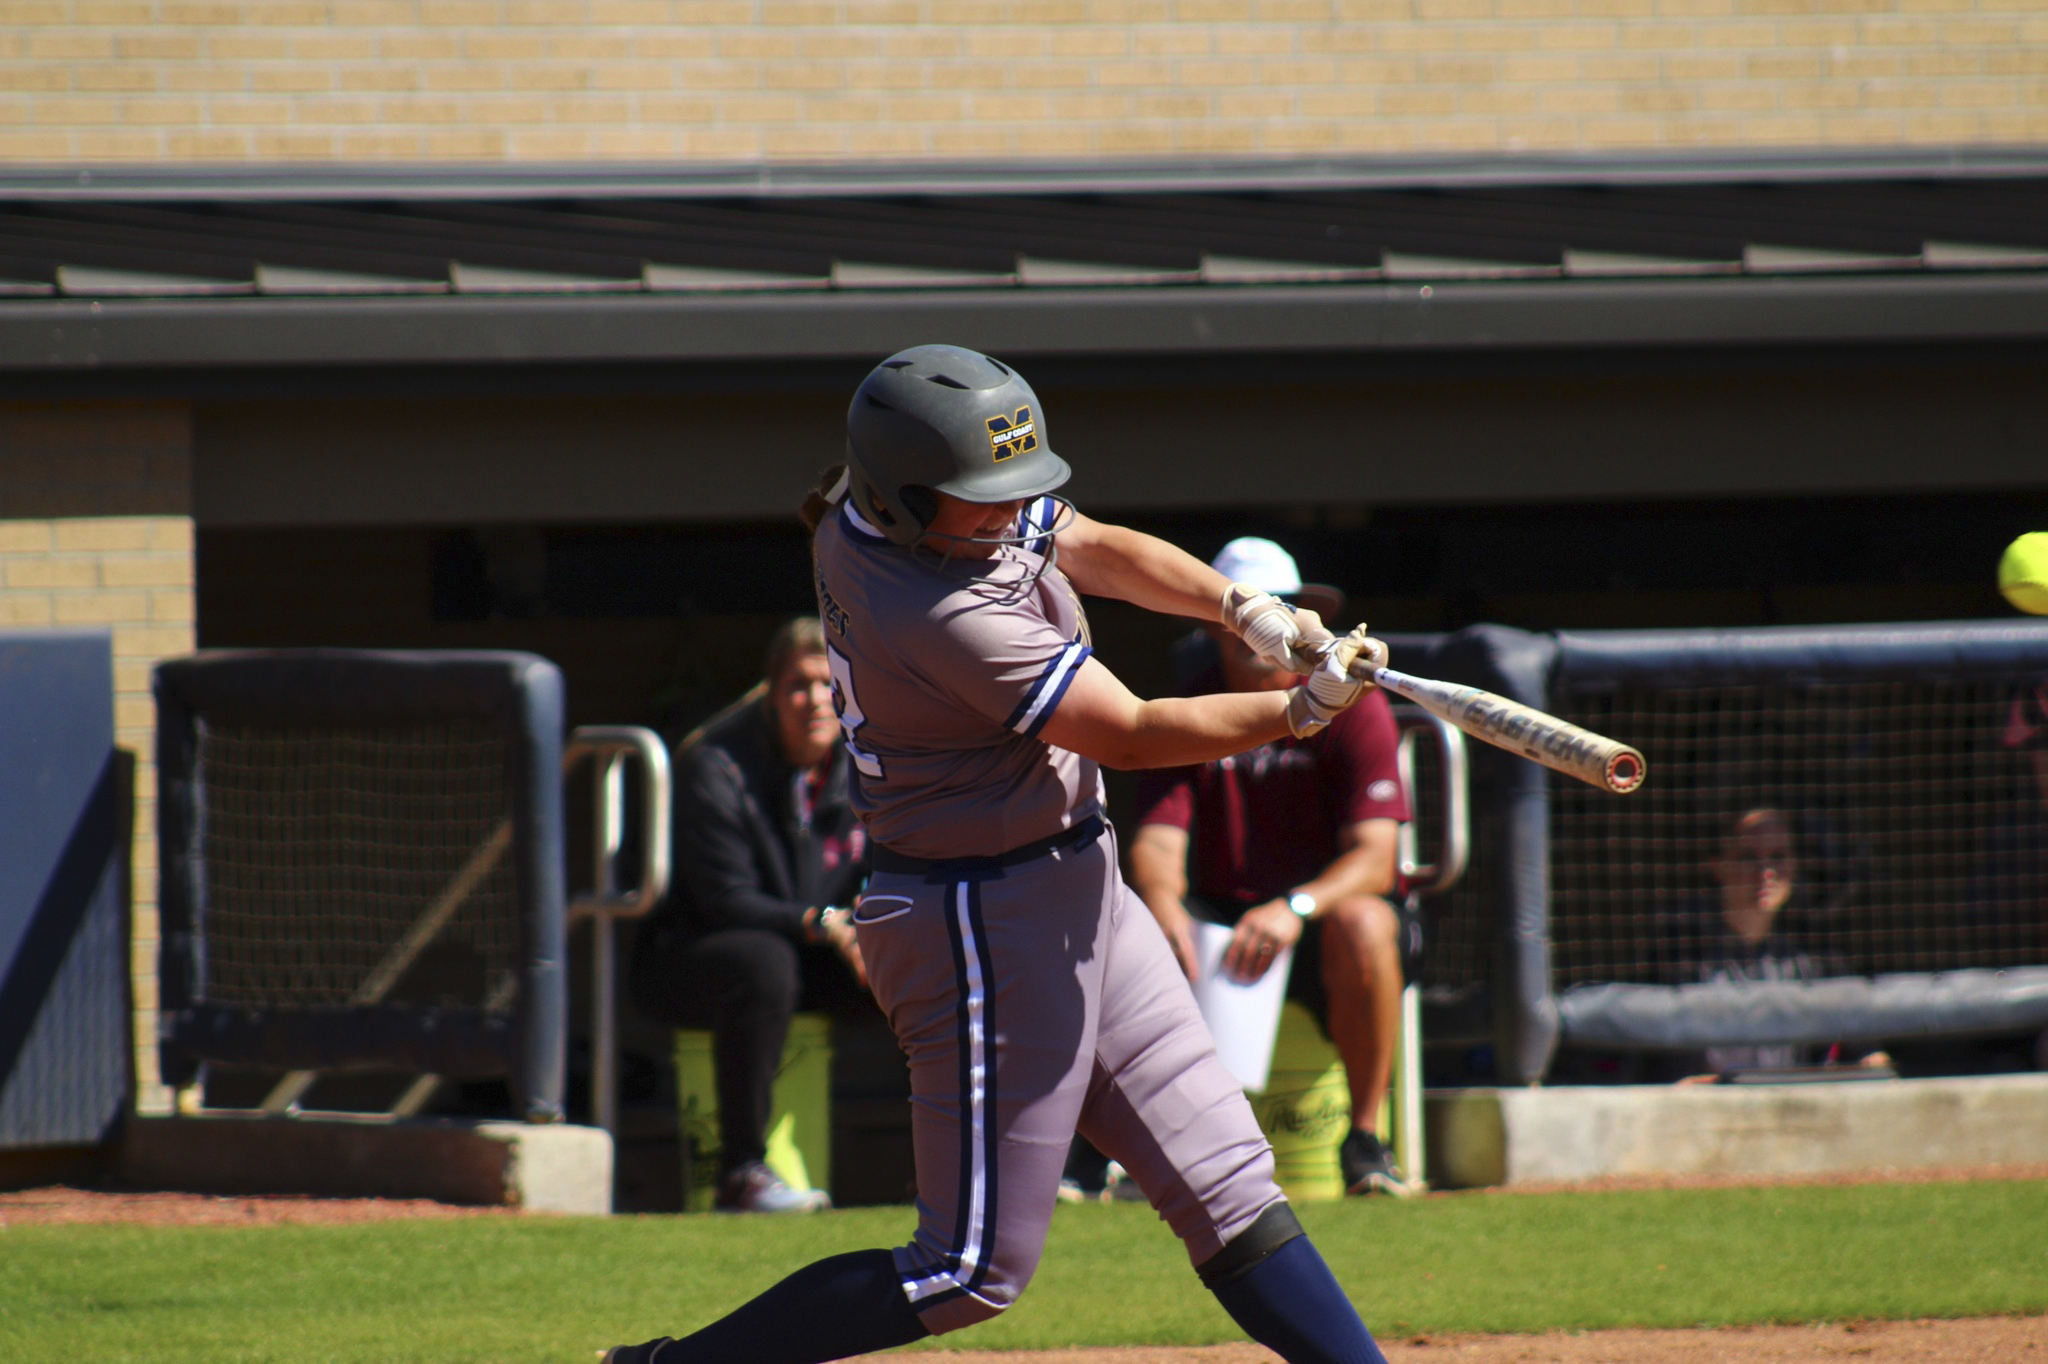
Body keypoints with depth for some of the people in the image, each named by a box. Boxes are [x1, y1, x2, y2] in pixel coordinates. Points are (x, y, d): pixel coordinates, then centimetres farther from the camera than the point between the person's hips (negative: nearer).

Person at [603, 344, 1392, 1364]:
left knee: (1223, 1182, 10)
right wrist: (1303, 710, -15)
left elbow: (1100, 549, 8)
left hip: (1080, 893, 10)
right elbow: (1134, 734, -22)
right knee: (976, 1271, -4)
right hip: (984, 924, -10)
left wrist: (1245, 610, -6)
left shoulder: (875, 507, -2)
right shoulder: (940, 618, -29)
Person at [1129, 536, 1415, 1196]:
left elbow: (1375, 858, -18)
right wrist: (1162, 902, -34)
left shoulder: (1349, 707, -8)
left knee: (1361, 922, -38)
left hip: (1319, 920, -3)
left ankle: (1365, 1140, -26)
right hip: (1222, 917, 3)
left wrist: (1297, 907, -38)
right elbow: (1156, 844, -8)